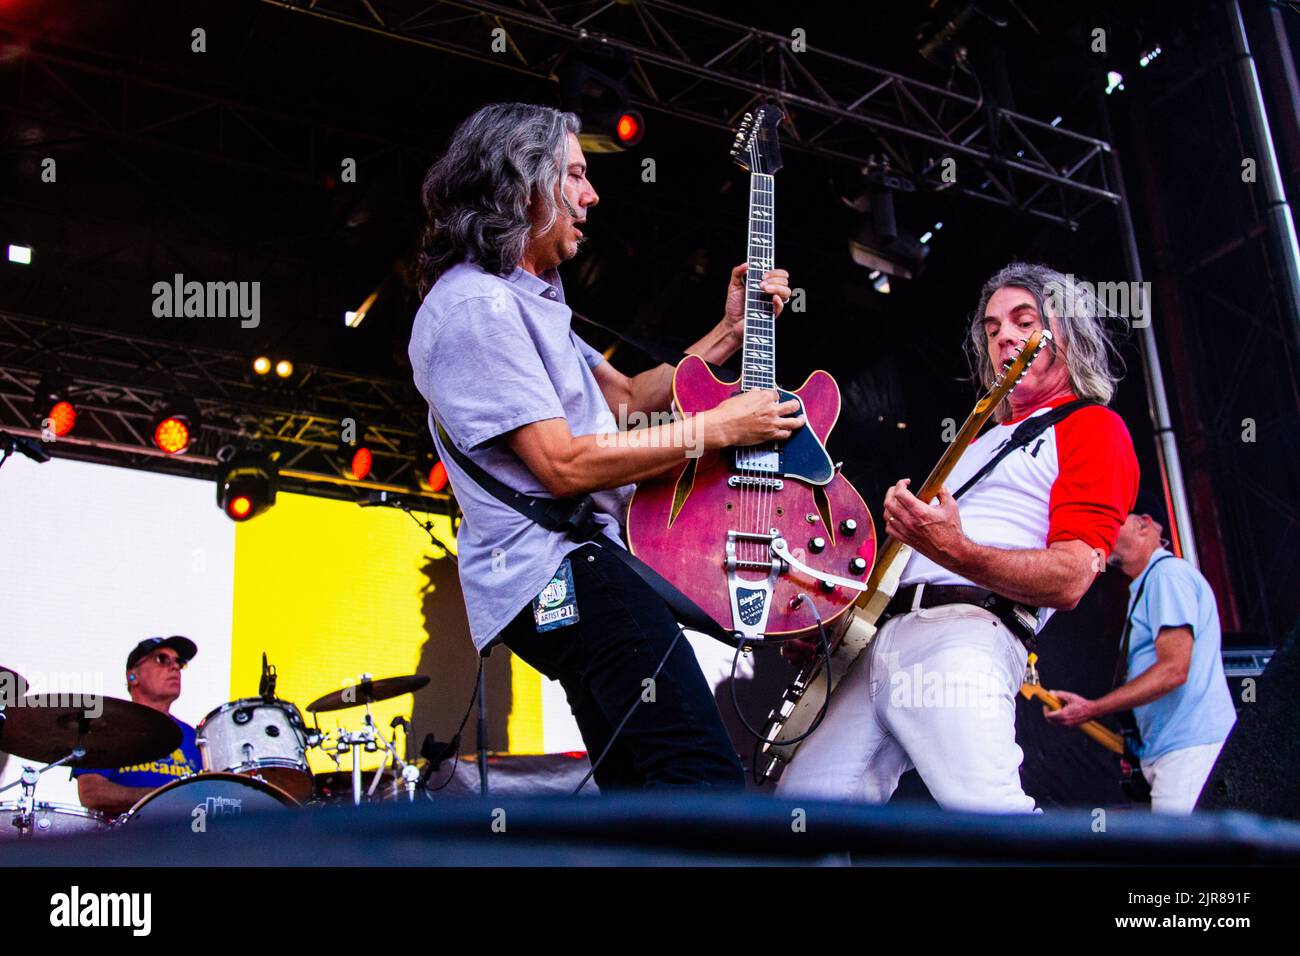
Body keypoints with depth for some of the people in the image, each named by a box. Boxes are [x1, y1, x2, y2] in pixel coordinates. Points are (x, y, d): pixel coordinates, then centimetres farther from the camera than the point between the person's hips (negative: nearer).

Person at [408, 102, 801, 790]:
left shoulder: (524, 299, 21)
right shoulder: (474, 307, -13)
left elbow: (627, 398, 22)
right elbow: (564, 463, -19)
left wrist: (731, 330, 13)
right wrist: (717, 428, -13)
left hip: (583, 565, 11)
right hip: (558, 571, -11)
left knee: (646, 791, 18)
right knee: (705, 780, -24)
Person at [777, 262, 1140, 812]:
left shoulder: (1092, 426, 7)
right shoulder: (981, 440, 32)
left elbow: (1070, 581, -9)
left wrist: (954, 551, -25)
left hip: (966, 634, -8)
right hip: (883, 635, 8)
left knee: (983, 808, -31)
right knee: (802, 801, -5)